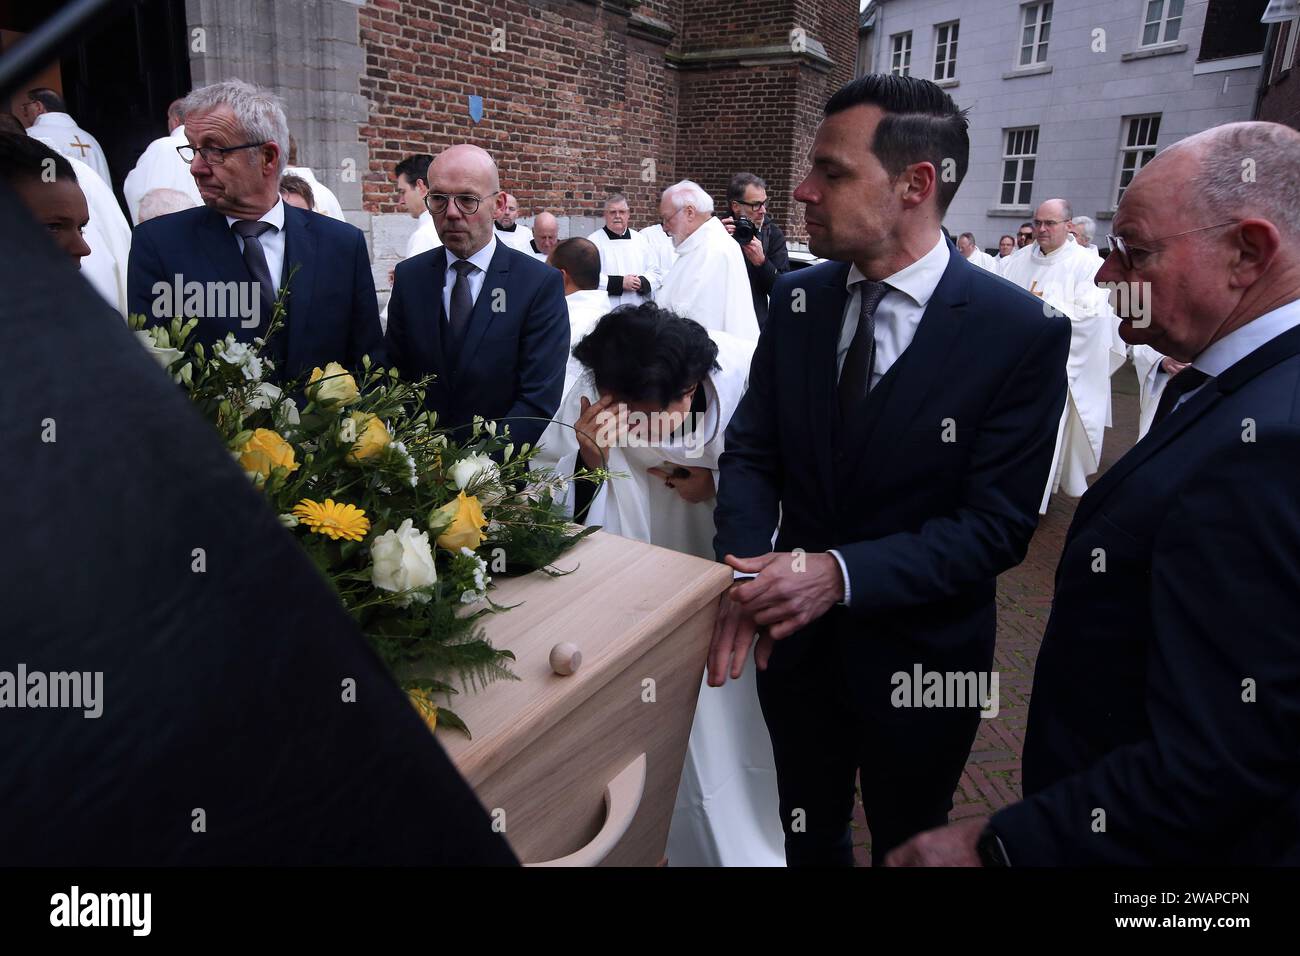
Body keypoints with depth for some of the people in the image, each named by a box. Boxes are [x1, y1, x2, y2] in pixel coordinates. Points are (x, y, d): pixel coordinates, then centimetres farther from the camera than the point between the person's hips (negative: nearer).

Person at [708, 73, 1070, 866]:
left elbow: (997, 525, -19)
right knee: (807, 835, 27)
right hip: (794, 635, 4)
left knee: (909, 846, 24)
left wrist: (841, 573, -31)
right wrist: (747, 572, -21)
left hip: (920, 657, -3)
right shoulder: (797, 301, -5)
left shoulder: (1022, 333, -18)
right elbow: (752, 452, -3)